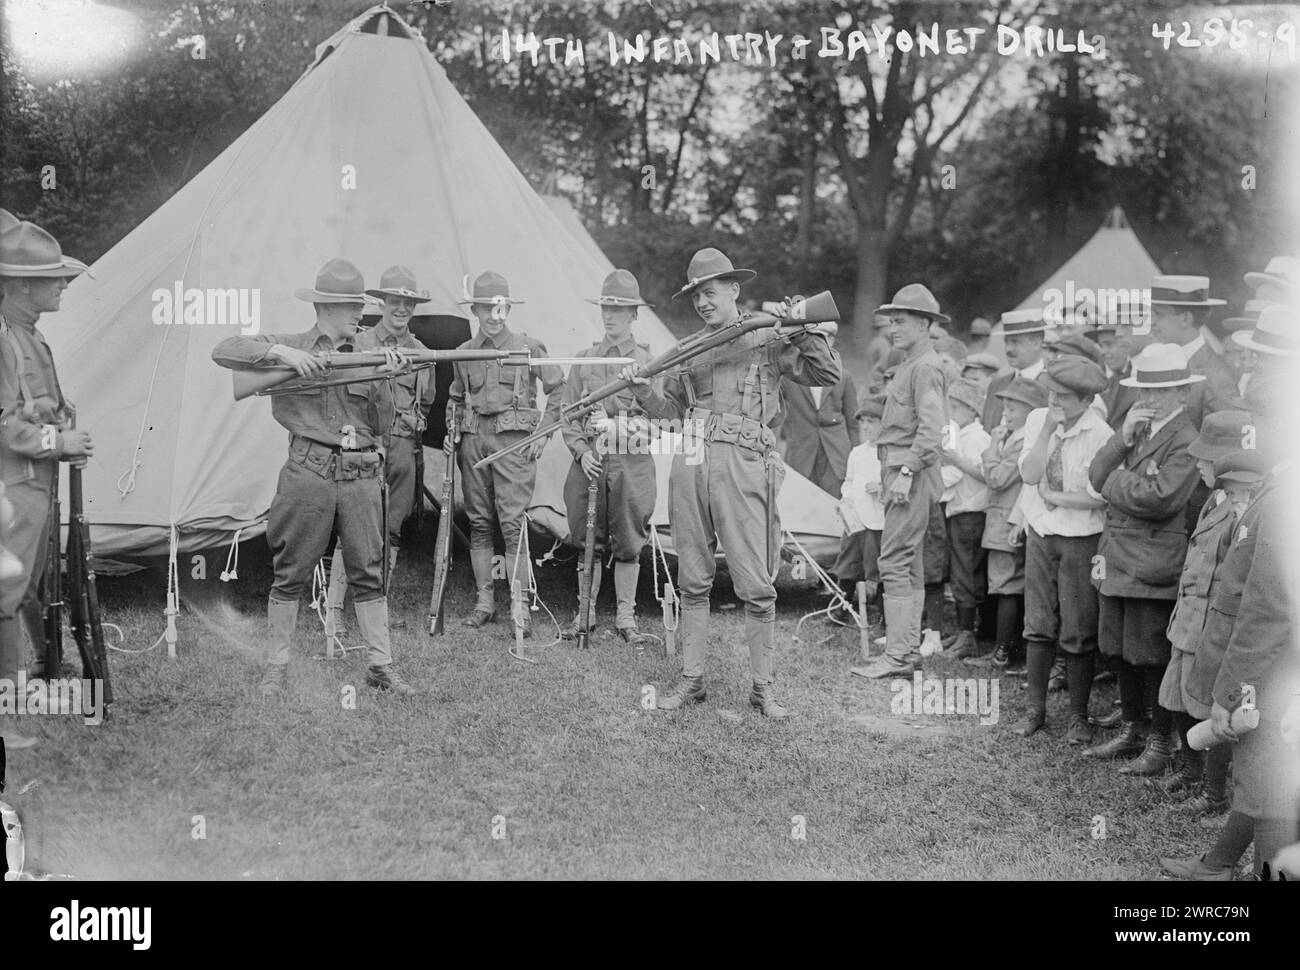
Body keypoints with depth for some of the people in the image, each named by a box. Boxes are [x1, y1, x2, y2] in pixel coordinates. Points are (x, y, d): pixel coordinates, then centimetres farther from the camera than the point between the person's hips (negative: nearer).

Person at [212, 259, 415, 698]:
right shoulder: (291, 346, 4)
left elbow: (381, 426, 10)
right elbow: (224, 351, -5)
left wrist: (385, 381, -6)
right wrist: (280, 353, -15)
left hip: (360, 476, 3)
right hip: (308, 475, -3)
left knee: (369, 572, 5)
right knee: (291, 573, 3)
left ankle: (381, 665, 12)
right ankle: (276, 666, 13)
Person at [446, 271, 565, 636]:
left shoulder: (529, 347, 1)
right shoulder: (465, 352, 12)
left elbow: (558, 390, 6)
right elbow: (456, 399, 26)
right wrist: (452, 431, 11)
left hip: (513, 440, -4)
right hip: (474, 439, 4)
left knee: (513, 523, -10)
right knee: (479, 523, 6)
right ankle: (485, 601, 14)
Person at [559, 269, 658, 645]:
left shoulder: (646, 360, 6)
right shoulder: (585, 359, 10)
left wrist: (642, 388, -20)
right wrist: (581, 451, -6)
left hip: (633, 462, -1)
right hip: (590, 460, 2)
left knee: (629, 543, 2)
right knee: (588, 542, 6)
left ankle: (625, 617, 11)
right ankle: (585, 612, 17)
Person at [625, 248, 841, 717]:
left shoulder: (767, 341, 6)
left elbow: (828, 374, -1)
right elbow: (670, 409, 23)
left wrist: (801, 328, -11)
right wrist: (641, 388, 5)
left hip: (741, 466, -4)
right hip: (689, 464, 5)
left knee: (756, 585, -5)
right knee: (692, 582, 8)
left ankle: (762, 686, 4)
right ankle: (691, 680, 16)